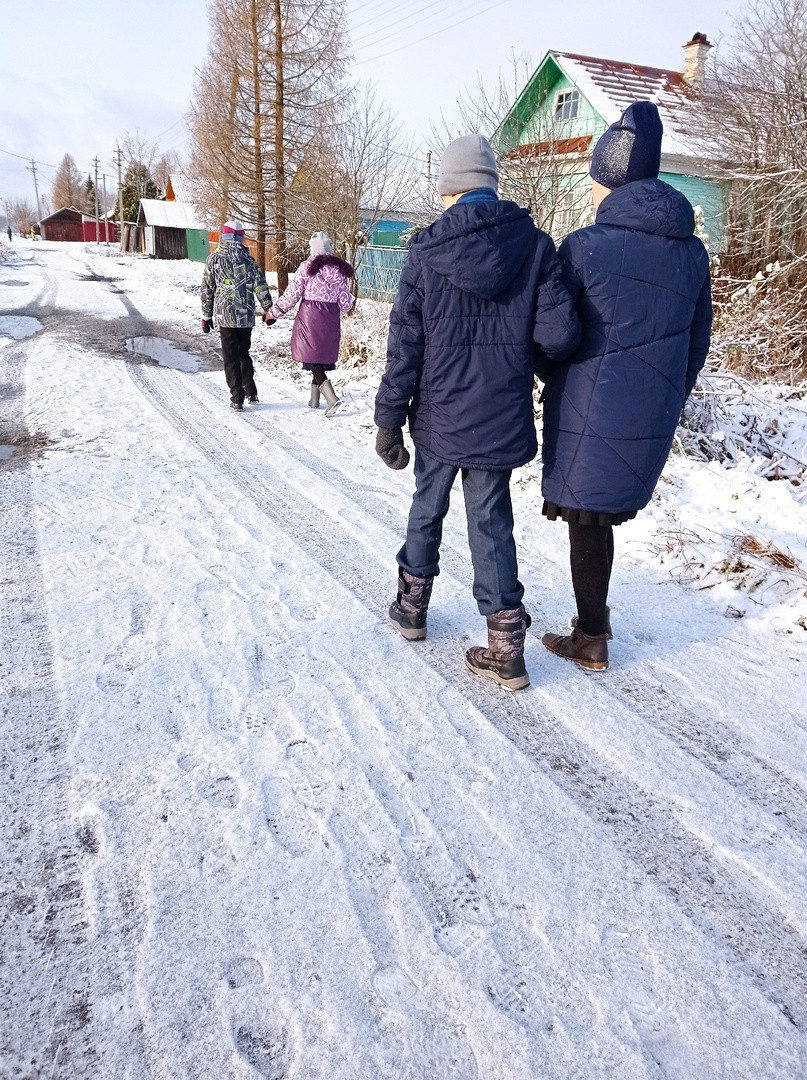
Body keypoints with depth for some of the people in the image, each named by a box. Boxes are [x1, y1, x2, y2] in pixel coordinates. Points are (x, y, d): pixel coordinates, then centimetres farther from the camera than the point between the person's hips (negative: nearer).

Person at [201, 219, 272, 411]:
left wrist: (206, 316, 8)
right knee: (244, 352, 19)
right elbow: (261, 287, 2)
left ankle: (237, 399, -1)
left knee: (231, 357, 3)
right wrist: (268, 309, 12)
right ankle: (251, 393, 22)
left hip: (225, 315, -2)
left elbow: (207, 290, 2)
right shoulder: (248, 259, 2)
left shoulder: (214, 259, -1)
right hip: (246, 316, 2)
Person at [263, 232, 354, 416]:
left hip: (309, 317, -4)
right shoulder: (339, 269, 4)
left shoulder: (307, 266, -6)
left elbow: (291, 295, -6)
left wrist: (273, 313, 5)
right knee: (323, 357, 15)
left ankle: (331, 397, -19)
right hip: (331, 319, 4)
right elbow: (345, 302, 6)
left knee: (312, 359, -3)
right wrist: (348, 304, 31)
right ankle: (314, 399, 24)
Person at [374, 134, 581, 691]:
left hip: (439, 417, 0)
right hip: (501, 419, 1)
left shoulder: (426, 251, -5)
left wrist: (389, 421, 1)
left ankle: (413, 604, 37)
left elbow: (404, 346, -5)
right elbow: (559, 334, -10)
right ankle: (506, 644, 10)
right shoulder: (536, 245, -4)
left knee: (427, 508, 20)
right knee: (492, 521, 9)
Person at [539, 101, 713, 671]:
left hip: (588, 416, -5)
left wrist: (557, 386, 14)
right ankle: (595, 618, 31)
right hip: (652, 422, 6)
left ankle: (591, 641, 18)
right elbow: (698, 342, 12)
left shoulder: (584, 246, -12)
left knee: (587, 522, 6)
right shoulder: (693, 251, 6)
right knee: (603, 517, 19)